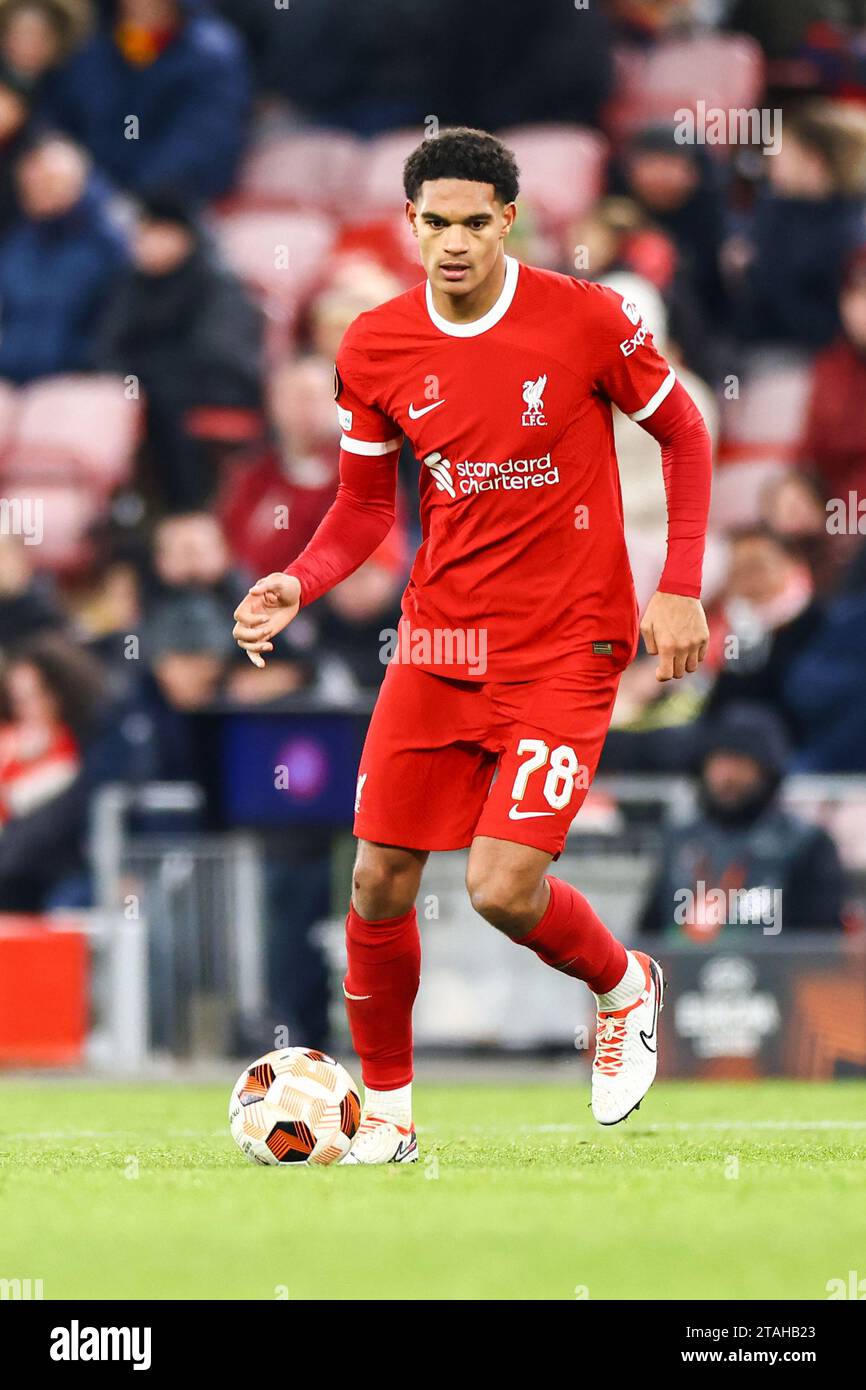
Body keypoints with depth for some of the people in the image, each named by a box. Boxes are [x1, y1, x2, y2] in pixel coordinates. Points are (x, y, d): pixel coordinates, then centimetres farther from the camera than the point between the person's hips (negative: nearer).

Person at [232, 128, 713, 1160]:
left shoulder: (585, 320, -11)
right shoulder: (373, 350, -1)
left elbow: (683, 434, 3)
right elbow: (365, 505, 11)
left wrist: (681, 589, -5)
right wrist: (297, 585, -8)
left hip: (565, 642, -4)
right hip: (439, 636, 4)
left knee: (502, 890, -15)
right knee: (379, 882, 0)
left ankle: (624, 988, 18)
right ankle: (386, 1106, 19)